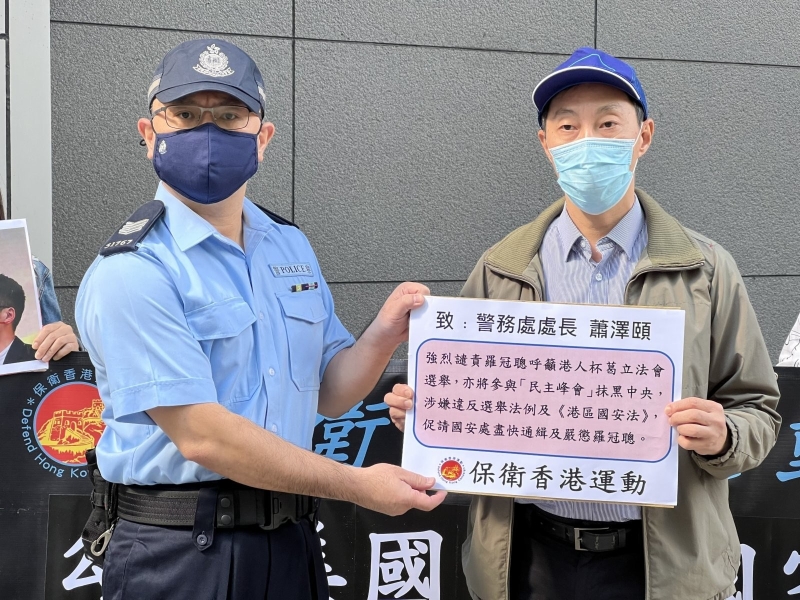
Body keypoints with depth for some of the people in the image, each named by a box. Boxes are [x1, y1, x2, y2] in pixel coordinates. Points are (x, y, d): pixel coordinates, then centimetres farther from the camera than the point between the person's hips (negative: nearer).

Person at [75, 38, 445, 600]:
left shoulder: (291, 245, 7)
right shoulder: (131, 273, -15)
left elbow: (327, 394, 9)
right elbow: (200, 435, -21)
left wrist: (384, 334, -10)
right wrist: (358, 484, -16)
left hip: (293, 542, 6)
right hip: (181, 555, -6)